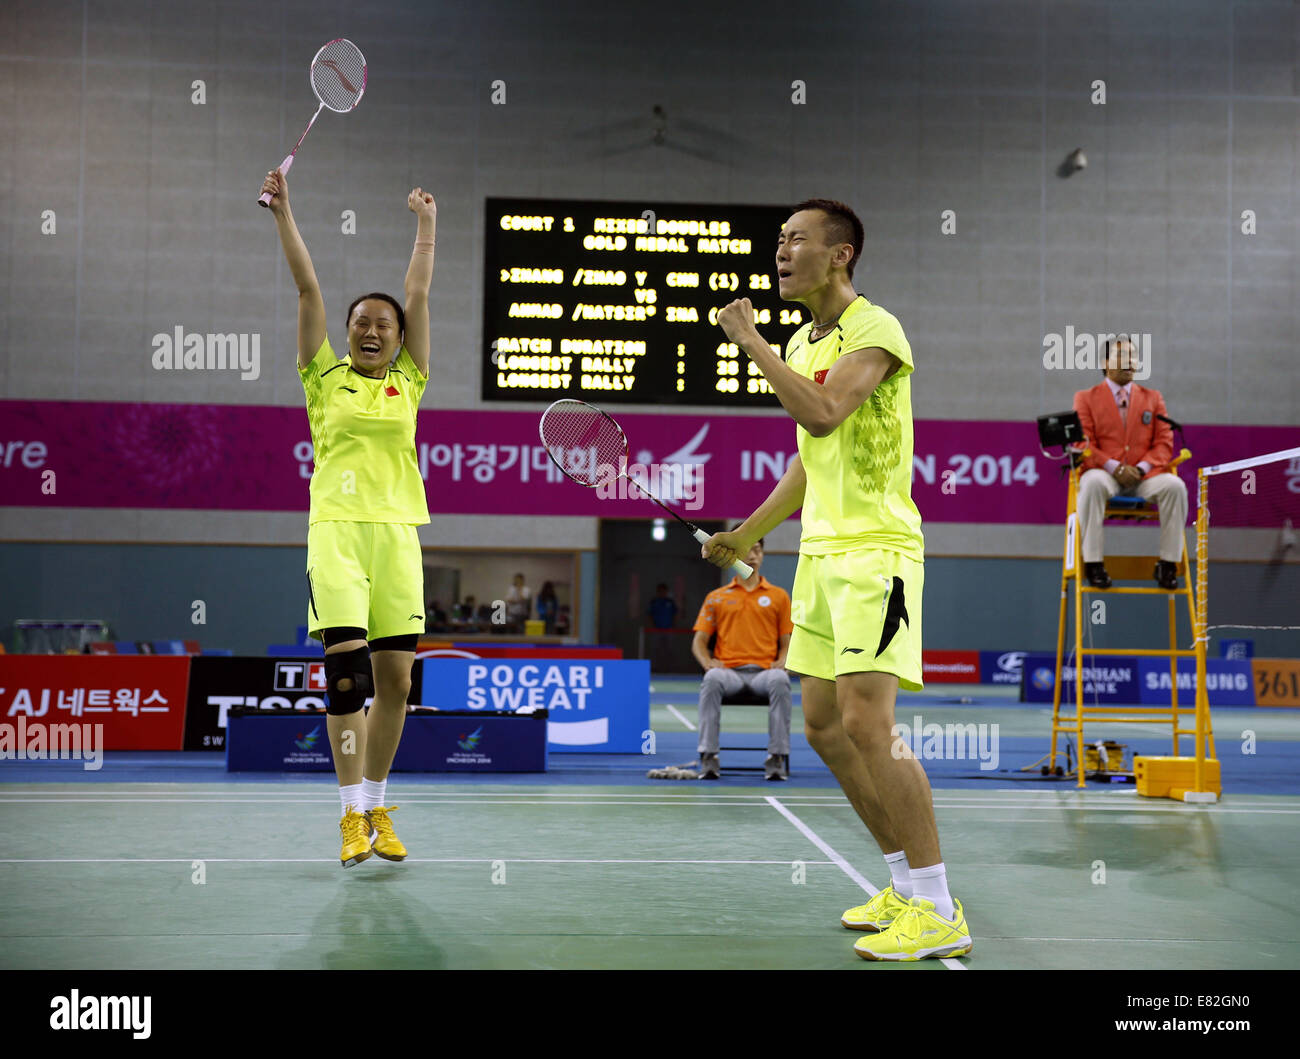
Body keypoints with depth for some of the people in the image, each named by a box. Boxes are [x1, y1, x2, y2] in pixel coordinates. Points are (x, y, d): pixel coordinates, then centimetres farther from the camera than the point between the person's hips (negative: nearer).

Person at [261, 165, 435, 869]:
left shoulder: (407, 382, 15)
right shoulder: (326, 379, 11)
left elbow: (418, 296, 15)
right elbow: (308, 290, 8)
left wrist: (426, 225, 18)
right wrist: (283, 214, 6)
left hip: (397, 533, 3)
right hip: (337, 528, -2)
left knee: (395, 674, 1)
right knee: (345, 668, -13)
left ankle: (377, 806, 15)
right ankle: (353, 814, -10)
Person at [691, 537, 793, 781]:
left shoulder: (778, 596, 17)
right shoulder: (716, 597, 18)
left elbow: (786, 642, 15)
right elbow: (699, 641, 14)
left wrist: (782, 662, -8)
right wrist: (707, 662, -8)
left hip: (764, 671, 0)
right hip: (729, 670, 0)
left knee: (779, 681, -37)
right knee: (712, 679, -36)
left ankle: (777, 757, -32)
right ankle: (709, 756, -34)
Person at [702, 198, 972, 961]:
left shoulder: (875, 329, -10)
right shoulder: (801, 343, 17)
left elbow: (823, 414, -27)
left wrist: (752, 343, -18)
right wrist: (749, 533, 26)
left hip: (875, 550, -9)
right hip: (821, 552, 9)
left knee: (867, 721, -16)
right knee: (824, 725, 9)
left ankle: (939, 912, -9)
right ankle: (907, 884, 20)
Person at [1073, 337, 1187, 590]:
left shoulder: (1153, 398, 19)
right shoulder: (1086, 398, 12)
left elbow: (1164, 443, 10)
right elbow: (1084, 445, 1)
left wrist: (1141, 468, -10)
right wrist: (1115, 467, -15)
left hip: (1143, 475, 2)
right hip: (1104, 473, -2)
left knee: (1175, 485, -30)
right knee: (1092, 483, -38)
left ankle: (1167, 564, -20)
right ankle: (1093, 563, -32)